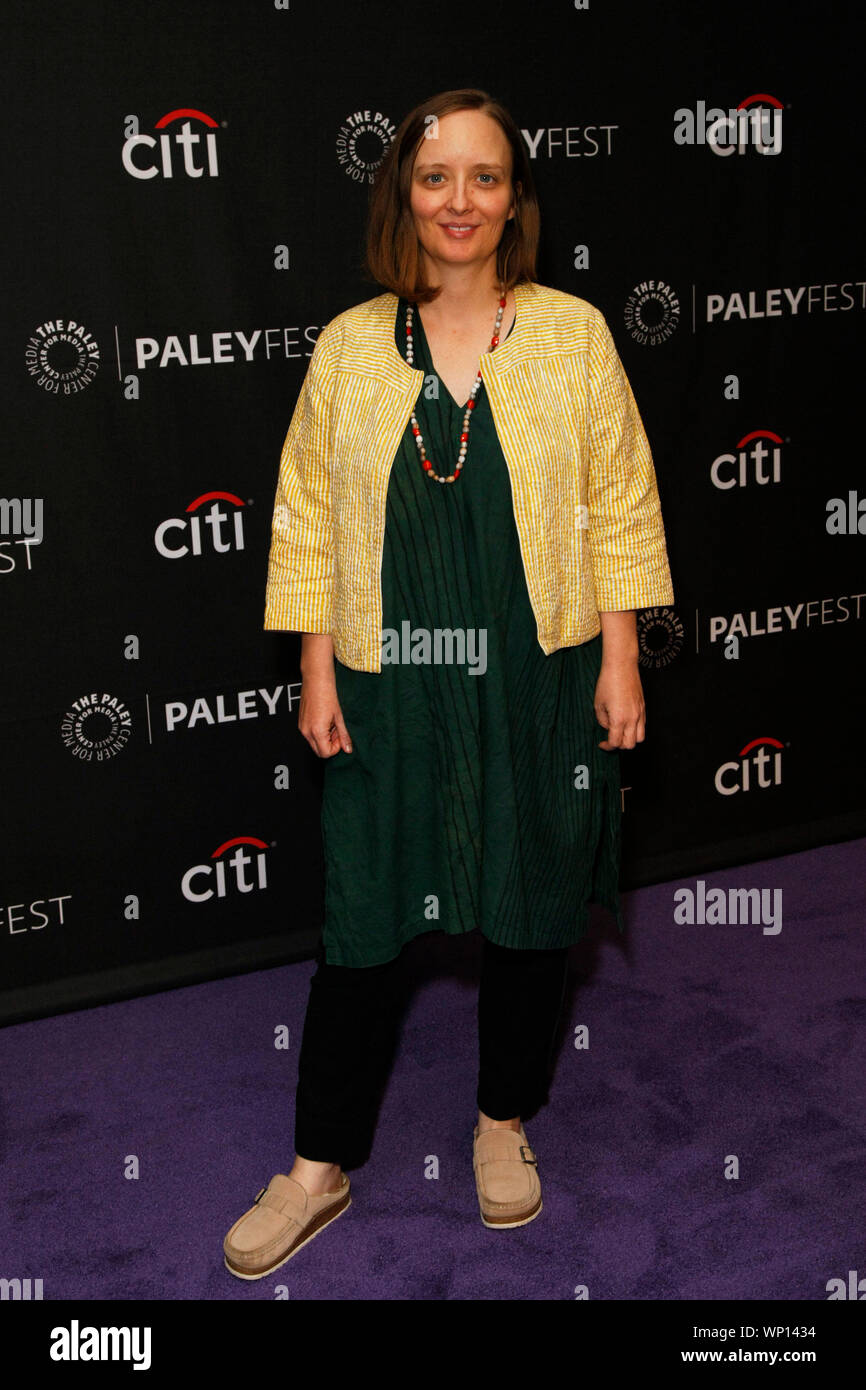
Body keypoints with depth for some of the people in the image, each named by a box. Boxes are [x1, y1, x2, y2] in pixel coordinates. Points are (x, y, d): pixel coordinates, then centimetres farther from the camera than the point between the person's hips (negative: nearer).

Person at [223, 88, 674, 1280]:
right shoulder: (348, 346, 1)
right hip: (391, 688, 0)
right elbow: (309, 521, 4)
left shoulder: (573, 333, -1)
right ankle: (320, 1168, 24)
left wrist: (620, 664, -3)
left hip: (539, 684, 0)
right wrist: (317, 676, 0)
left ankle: (504, 1125, 36)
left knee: (531, 913, 12)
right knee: (360, 922, 6)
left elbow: (619, 508, 1)